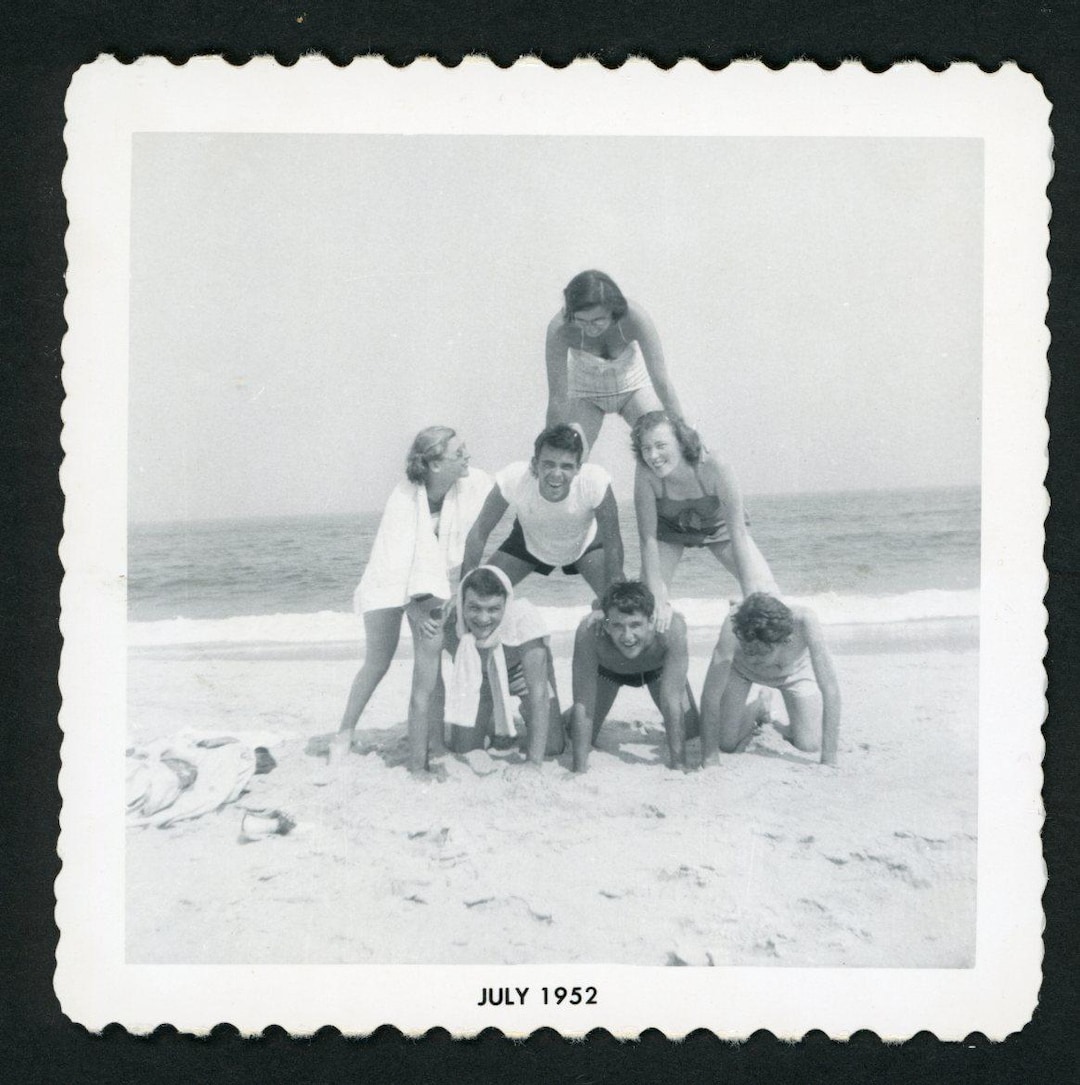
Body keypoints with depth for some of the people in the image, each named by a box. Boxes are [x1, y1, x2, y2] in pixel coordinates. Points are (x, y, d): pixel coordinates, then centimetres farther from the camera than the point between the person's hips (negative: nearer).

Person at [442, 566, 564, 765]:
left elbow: (538, 691, -40)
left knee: (551, 748, -10)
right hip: (478, 675, 1)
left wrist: (534, 762, -42)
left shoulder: (523, 616, -40)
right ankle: (495, 725, 25)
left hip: (522, 670, -1)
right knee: (462, 751, -7)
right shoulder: (448, 622, -35)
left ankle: (525, 719, 24)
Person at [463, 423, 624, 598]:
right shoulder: (513, 479, -38)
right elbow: (479, 533, -24)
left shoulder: (596, 483, -40)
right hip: (529, 541, 1)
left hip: (585, 543, 0)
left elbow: (612, 542, -27)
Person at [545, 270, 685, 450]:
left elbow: (661, 382, -30)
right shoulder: (560, 328, -34)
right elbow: (557, 397, -28)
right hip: (586, 390, 0)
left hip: (633, 383, 0)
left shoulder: (634, 317, -34)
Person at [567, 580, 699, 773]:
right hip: (608, 670, 0)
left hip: (658, 668, 0)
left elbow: (672, 700, -38)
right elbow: (583, 704, -37)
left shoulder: (672, 628, -44)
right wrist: (579, 771, -40)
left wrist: (678, 766, -38)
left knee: (692, 731, -6)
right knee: (581, 736, -7)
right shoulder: (589, 631, -43)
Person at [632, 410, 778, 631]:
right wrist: (658, 598, -32)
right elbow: (648, 538, -28)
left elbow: (738, 534, -30)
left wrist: (751, 599, -30)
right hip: (670, 528, 1)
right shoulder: (645, 473, -35)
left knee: (765, 593, -11)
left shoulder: (716, 470, -38)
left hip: (718, 525, 0)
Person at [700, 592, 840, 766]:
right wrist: (709, 758, -36)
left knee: (810, 745, -13)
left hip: (795, 669, 0)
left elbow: (830, 690, -40)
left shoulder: (805, 621, -45)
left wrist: (829, 759, -39)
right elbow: (710, 694, -38)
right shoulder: (733, 626, -44)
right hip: (742, 668, 0)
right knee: (728, 745, -5)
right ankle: (758, 710, 24)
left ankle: (788, 730, 22)